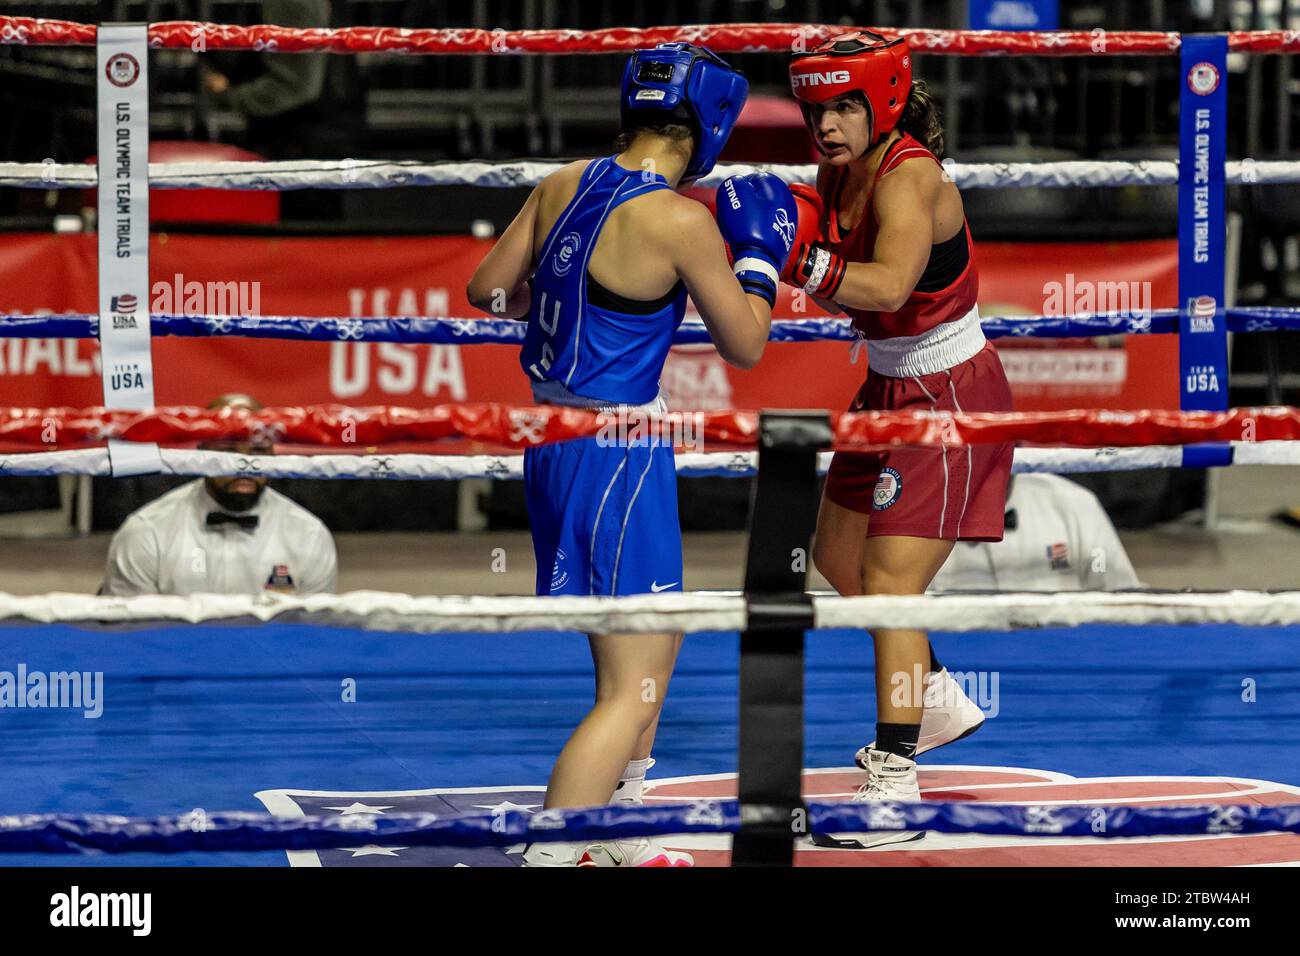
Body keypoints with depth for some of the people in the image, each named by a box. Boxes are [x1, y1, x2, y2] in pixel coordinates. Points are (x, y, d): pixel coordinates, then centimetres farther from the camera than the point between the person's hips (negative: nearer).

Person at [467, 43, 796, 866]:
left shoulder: (567, 184, 2)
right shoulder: (680, 221, -18)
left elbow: (488, 291, 11)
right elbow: (746, 345, -7)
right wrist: (760, 253, 8)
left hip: (553, 437, 9)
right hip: (617, 455, -9)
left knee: (655, 648, 26)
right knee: (632, 691, -2)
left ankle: (621, 844, 37)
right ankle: (546, 858, -8)